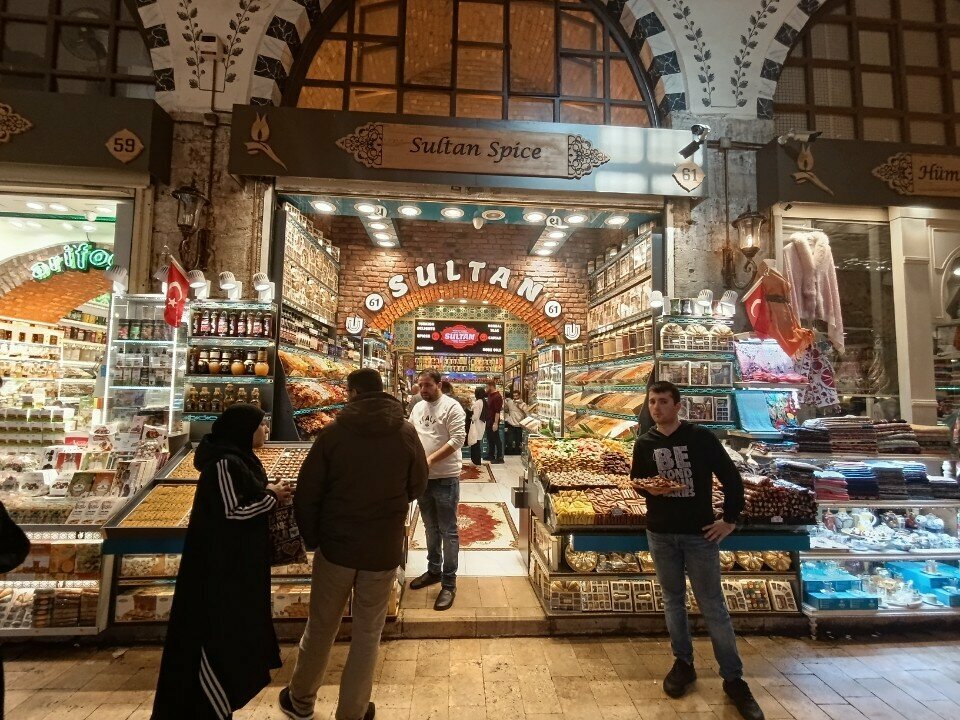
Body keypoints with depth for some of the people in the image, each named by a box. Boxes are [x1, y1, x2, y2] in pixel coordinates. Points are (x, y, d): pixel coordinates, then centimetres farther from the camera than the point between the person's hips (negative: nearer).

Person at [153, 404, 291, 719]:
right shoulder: (223, 463, -24)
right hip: (221, 562, -10)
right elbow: (232, 511, -24)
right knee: (217, 630, 3)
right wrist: (271, 497, -15)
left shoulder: (238, 458, 6)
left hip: (235, 558, 10)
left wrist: (269, 493, 0)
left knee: (232, 624, 23)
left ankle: (223, 690, 40)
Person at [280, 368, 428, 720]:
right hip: (384, 550, 0)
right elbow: (417, 487, 2)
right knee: (367, 633, 17)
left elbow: (306, 495, -8)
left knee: (320, 627, 21)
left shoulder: (333, 432, -12)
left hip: (336, 546, 1)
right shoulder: (406, 433, -9)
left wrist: (313, 539, 6)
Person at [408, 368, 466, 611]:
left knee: (448, 532, 3)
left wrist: (431, 459, -24)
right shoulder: (417, 408, 9)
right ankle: (434, 570, 36)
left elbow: (458, 439, -19)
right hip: (423, 477, 7)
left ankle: (449, 583, 13)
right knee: (431, 528, 20)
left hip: (445, 478, -6)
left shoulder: (451, 407, -12)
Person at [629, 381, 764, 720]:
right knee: (673, 600, 15)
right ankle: (683, 664, 32)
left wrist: (730, 519, -4)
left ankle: (733, 679, 20)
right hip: (660, 534, 3)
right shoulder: (644, 444, 1)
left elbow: (731, 477, -4)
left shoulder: (701, 437, -9)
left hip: (700, 533, -3)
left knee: (713, 607, 4)